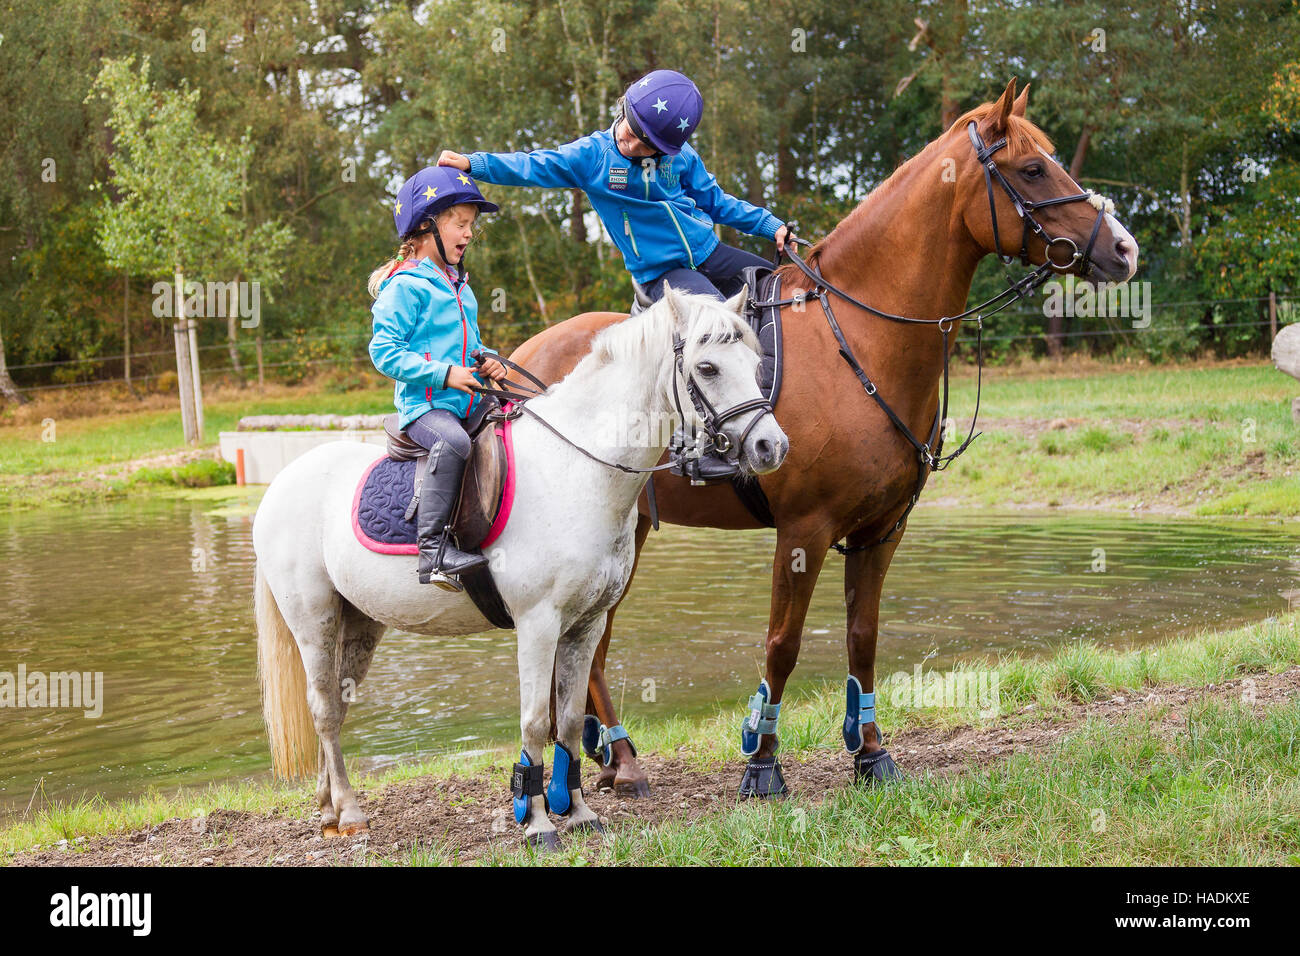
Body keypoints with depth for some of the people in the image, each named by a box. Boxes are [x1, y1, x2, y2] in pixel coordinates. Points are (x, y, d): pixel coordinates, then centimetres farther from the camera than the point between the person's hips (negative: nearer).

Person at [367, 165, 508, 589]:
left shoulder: (460, 287, 20)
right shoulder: (406, 287, -7)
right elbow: (384, 350, -13)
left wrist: (487, 360, 7)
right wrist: (443, 374, -19)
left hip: (467, 403, 9)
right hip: (424, 404, -9)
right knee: (454, 442, -36)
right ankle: (432, 546, -37)